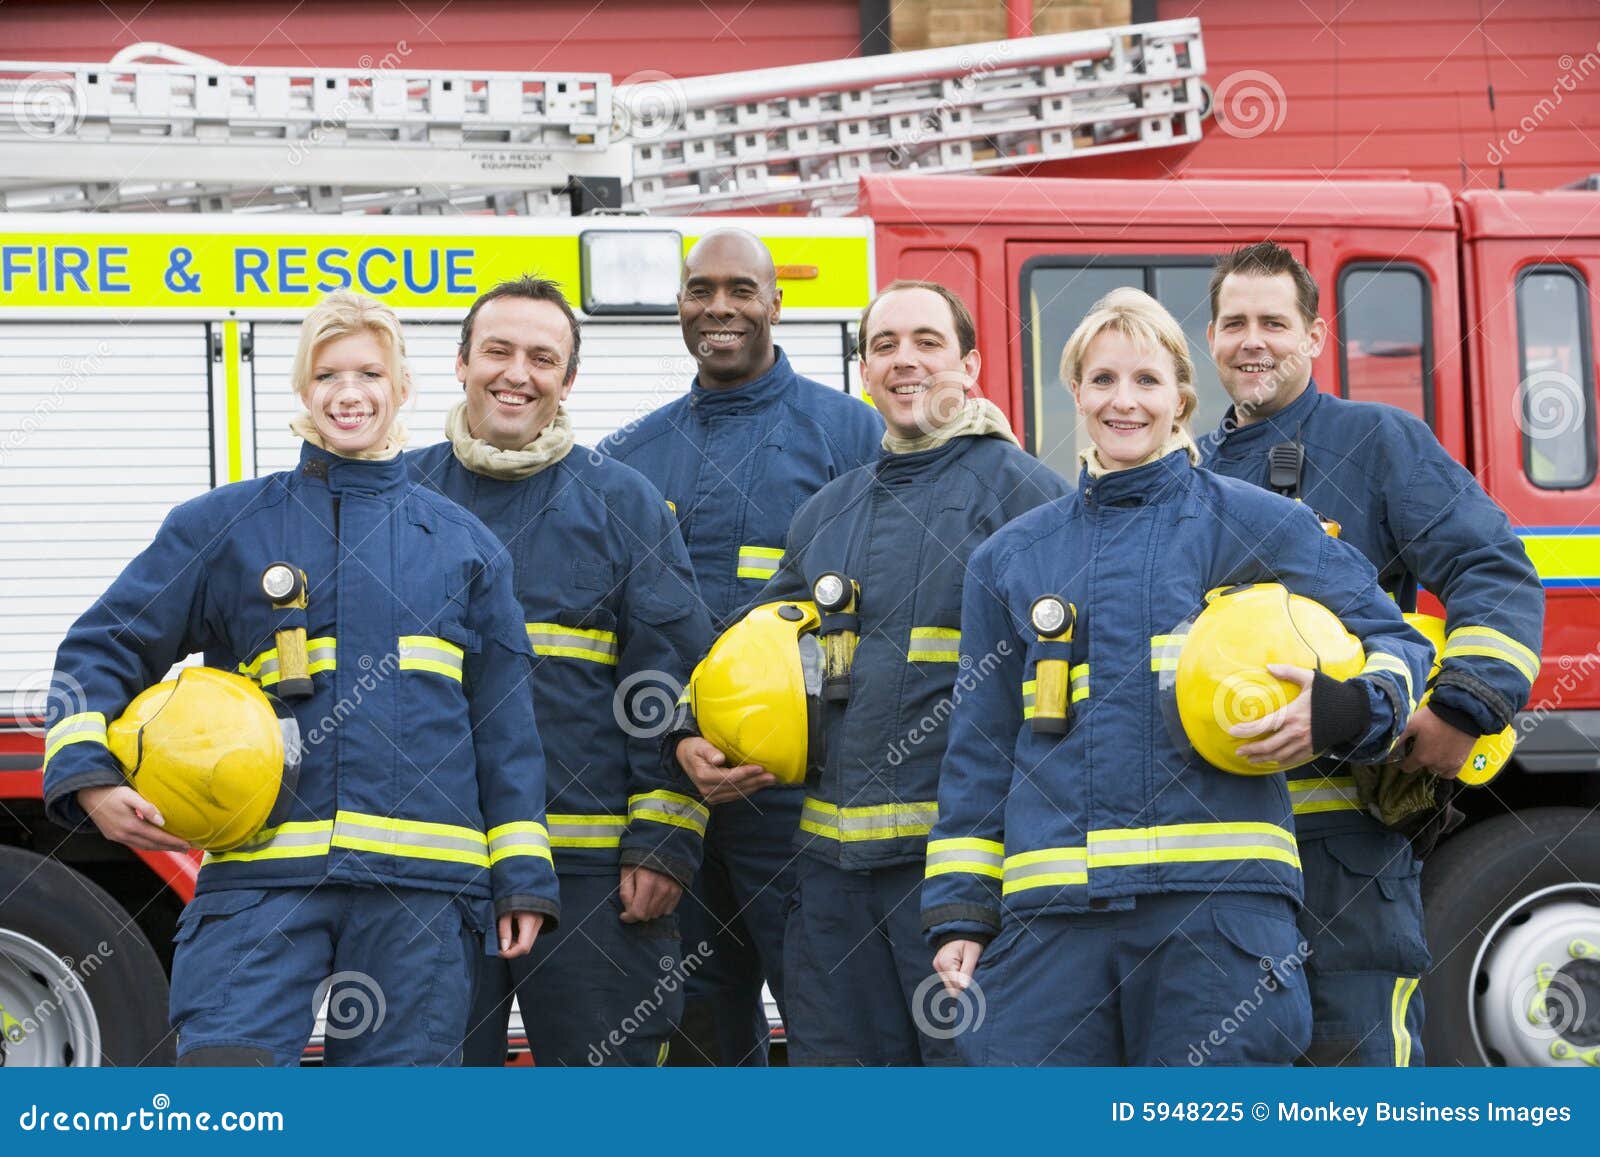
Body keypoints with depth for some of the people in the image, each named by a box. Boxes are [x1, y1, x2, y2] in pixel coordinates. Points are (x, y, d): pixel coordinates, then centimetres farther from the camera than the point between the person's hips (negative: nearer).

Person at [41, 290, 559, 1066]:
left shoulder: (463, 543, 14)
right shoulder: (224, 525, 9)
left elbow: (505, 725, 13)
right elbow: (102, 650, 10)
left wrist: (522, 877, 8)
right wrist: (87, 777, -7)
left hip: (421, 882, 1)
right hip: (262, 871, -1)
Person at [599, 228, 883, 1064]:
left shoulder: (847, 433, 3)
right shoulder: (630, 456, 13)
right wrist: (677, 740, -9)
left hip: (797, 795, -4)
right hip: (669, 796, 4)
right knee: (698, 1029, 10)